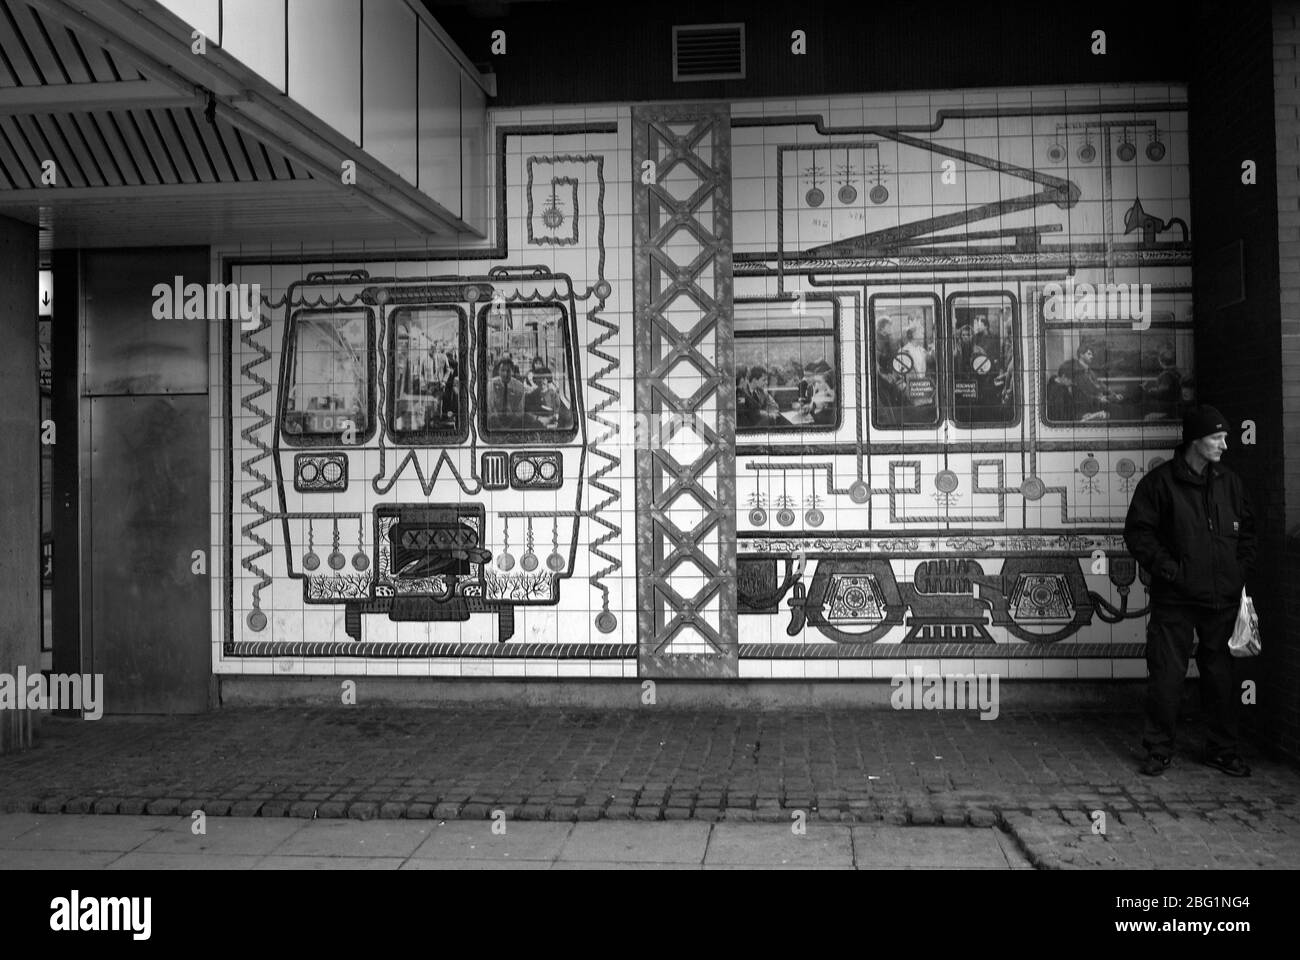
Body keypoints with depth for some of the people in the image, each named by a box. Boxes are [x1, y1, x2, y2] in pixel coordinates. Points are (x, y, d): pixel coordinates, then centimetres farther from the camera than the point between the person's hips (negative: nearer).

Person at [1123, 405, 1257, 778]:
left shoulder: (1230, 482, 8)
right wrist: (1167, 568, -14)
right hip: (1174, 600, -4)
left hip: (1223, 598, 4)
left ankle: (1222, 749, 23)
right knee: (1166, 675, 0)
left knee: (1220, 674, 10)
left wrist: (1242, 570, 6)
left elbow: (1247, 531, 18)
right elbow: (1137, 532, -6)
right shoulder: (1160, 481, -7)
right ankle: (1159, 750, 13)